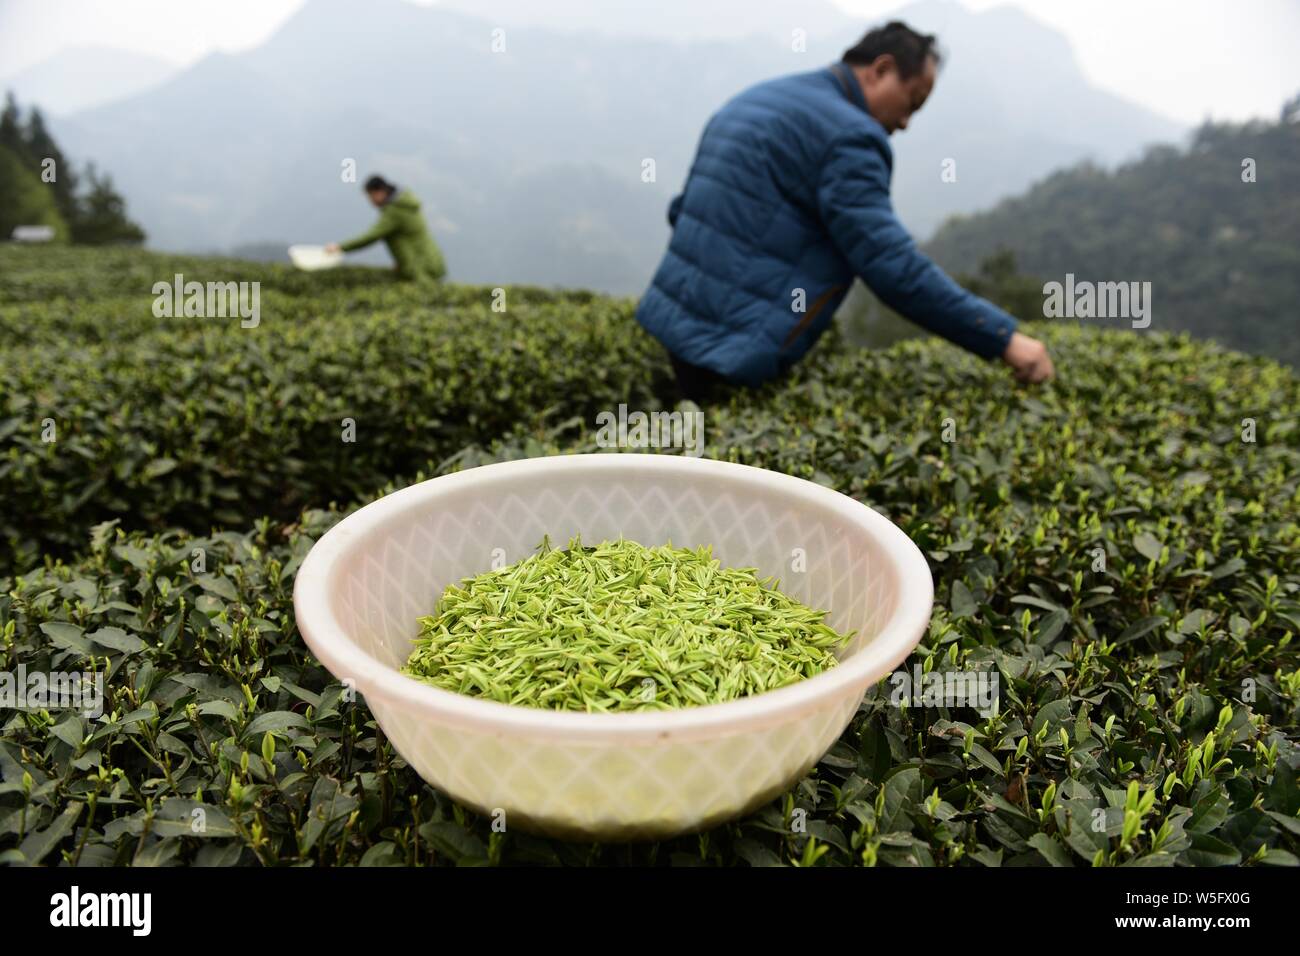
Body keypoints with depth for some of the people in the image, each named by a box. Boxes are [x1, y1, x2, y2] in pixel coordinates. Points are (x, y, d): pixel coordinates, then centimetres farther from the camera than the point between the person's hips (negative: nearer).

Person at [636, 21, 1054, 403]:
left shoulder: (752, 102, 17)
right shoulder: (848, 134, -12)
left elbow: (684, 210, 21)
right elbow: (895, 269, -21)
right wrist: (1004, 338, -17)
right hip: (736, 353, -9)